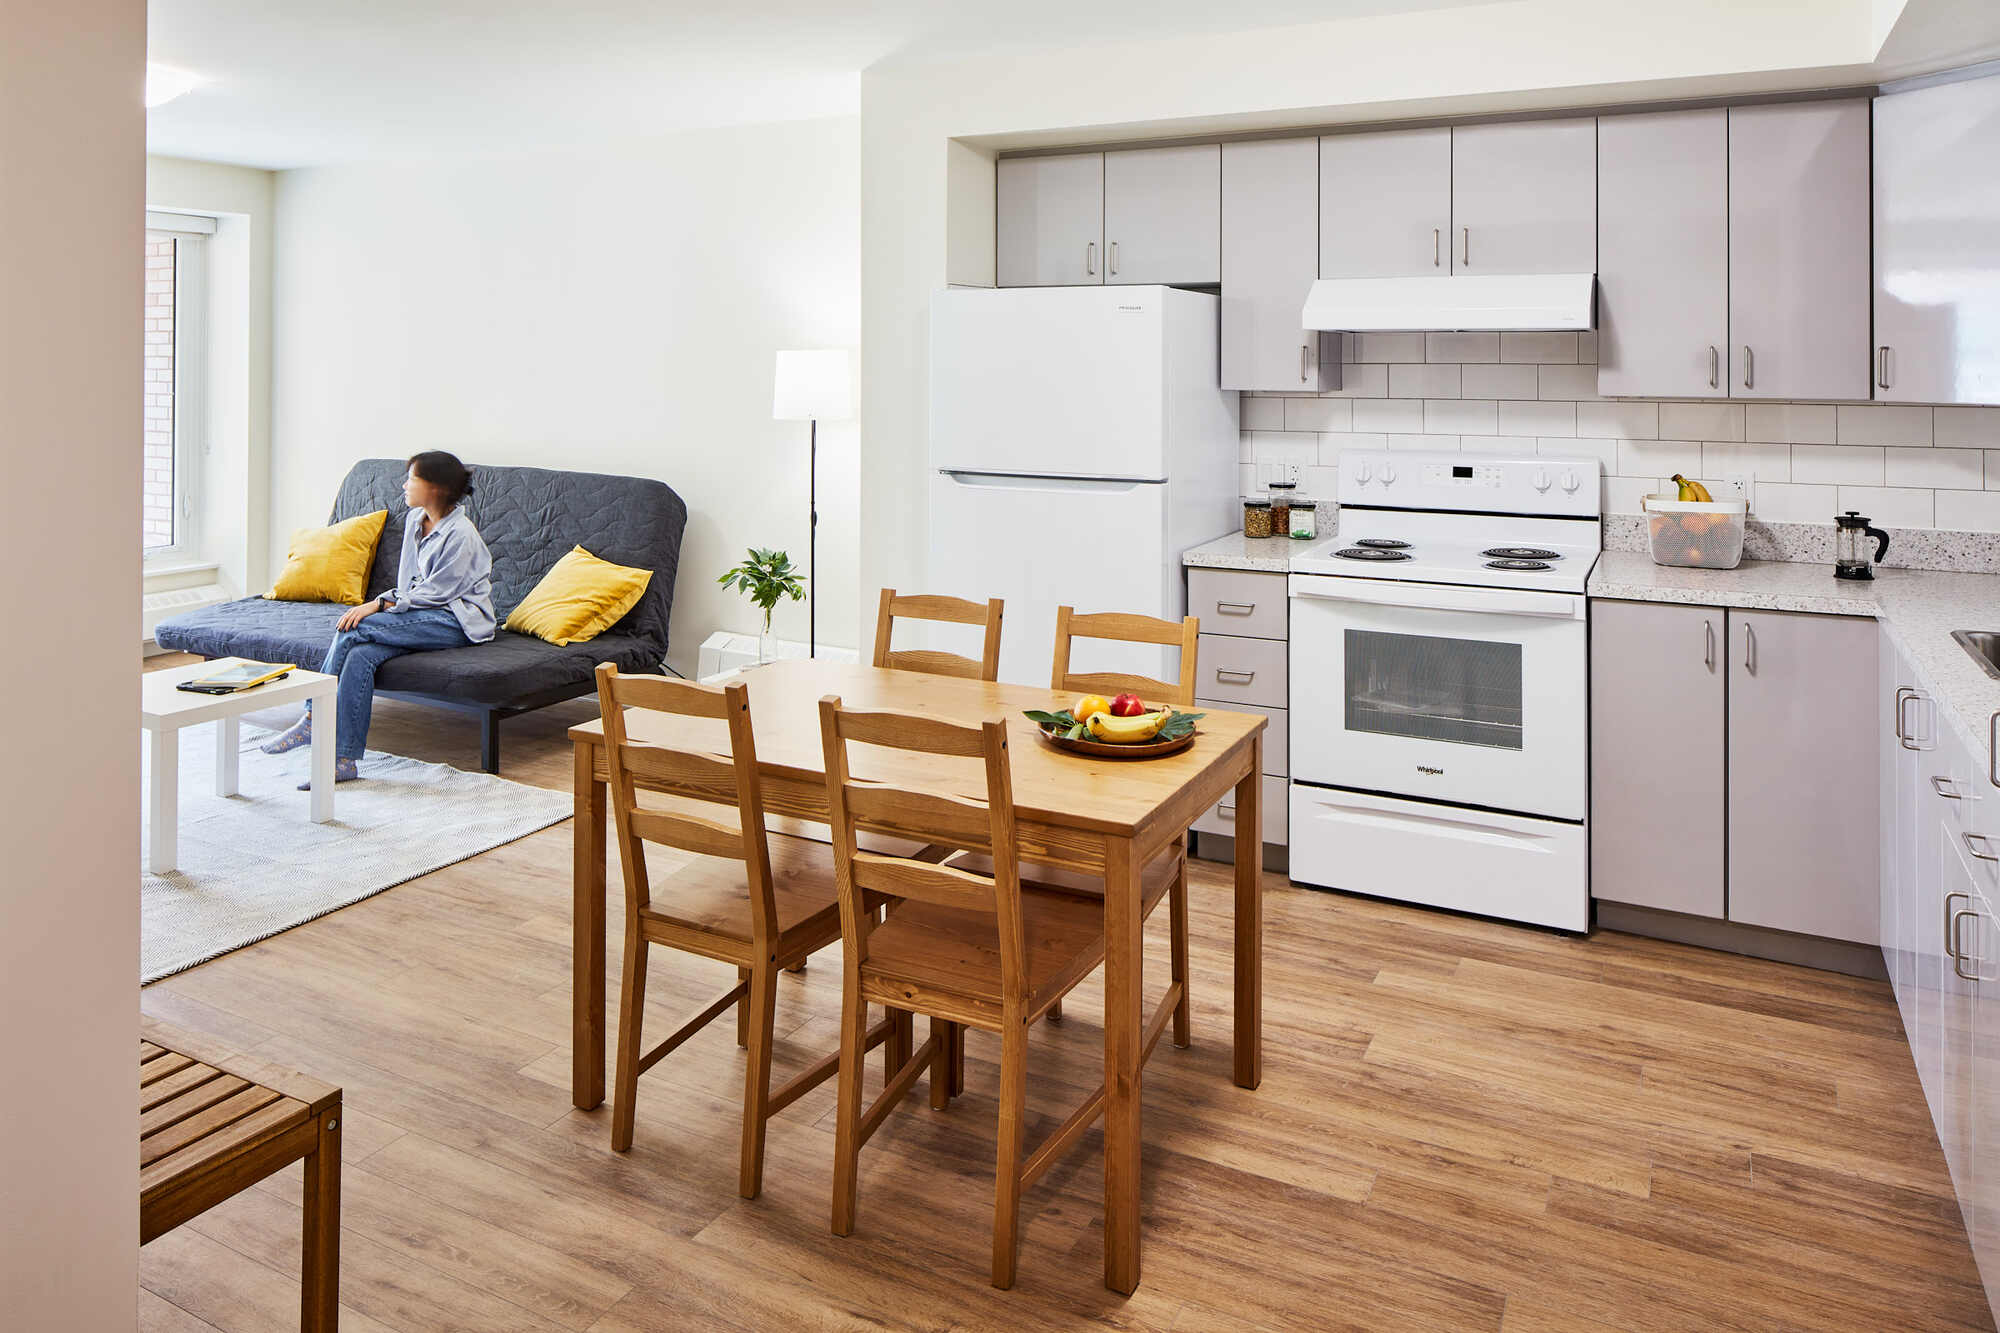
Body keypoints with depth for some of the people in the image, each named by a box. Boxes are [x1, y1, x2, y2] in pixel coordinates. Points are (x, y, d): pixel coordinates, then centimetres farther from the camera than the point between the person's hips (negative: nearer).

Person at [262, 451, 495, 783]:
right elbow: (408, 581, 19)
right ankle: (344, 759, -23)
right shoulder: (414, 519, 13)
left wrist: (379, 604, -18)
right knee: (360, 654, -21)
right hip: (424, 615, 8)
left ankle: (312, 719, -11)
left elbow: (436, 592, -16)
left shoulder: (461, 534, -15)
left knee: (354, 629, -23)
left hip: (458, 622, -8)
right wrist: (386, 605, 1)